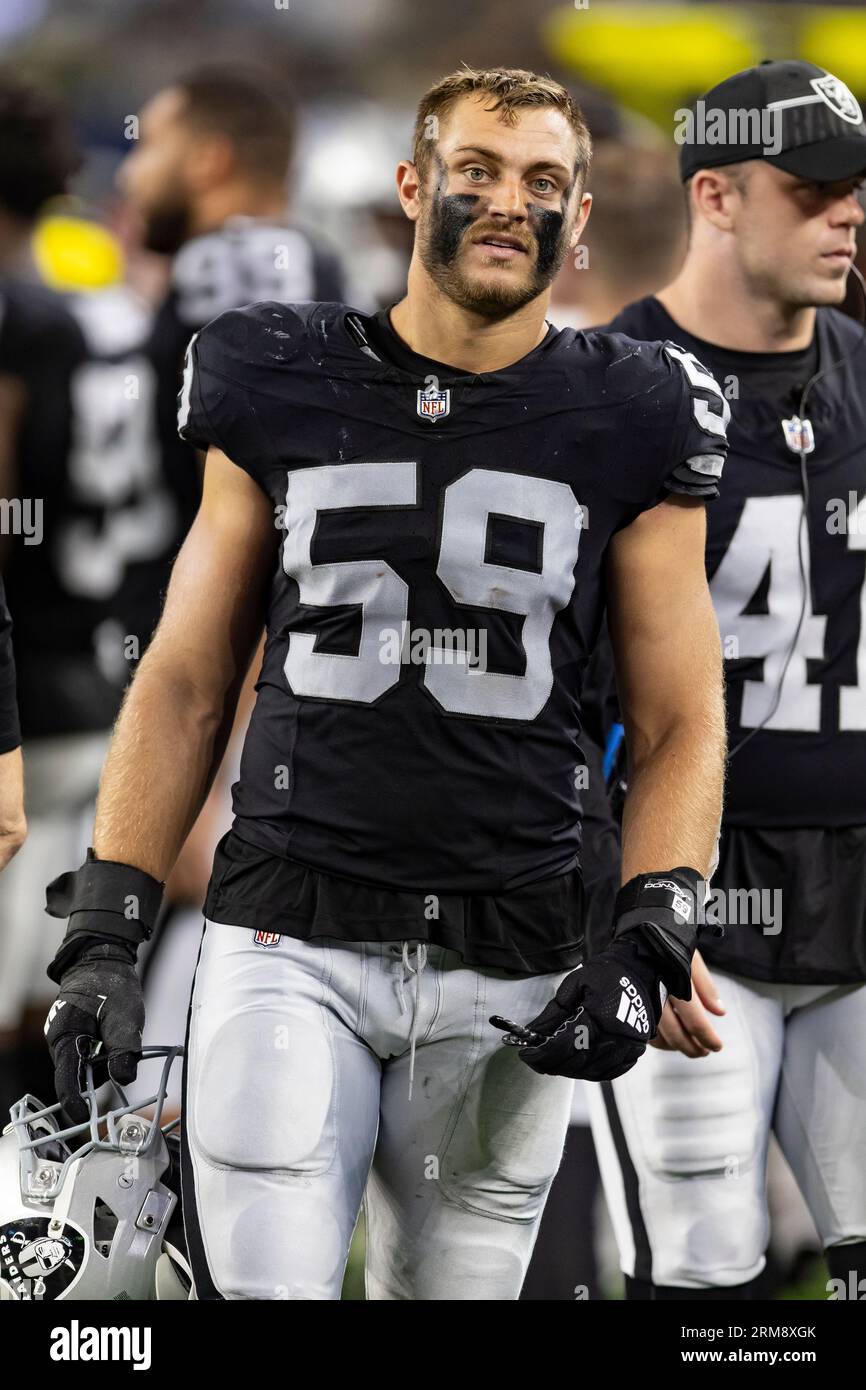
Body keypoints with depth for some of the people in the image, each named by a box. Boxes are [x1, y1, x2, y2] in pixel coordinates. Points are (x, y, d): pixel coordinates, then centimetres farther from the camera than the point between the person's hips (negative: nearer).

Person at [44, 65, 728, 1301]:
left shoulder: (626, 430, 4)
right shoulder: (282, 392, 6)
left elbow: (680, 728, 7)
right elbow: (185, 685, 10)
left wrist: (649, 944, -8)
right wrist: (103, 930, 3)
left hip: (508, 968, 0)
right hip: (289, 946, 0)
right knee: (265, 1288, -11)